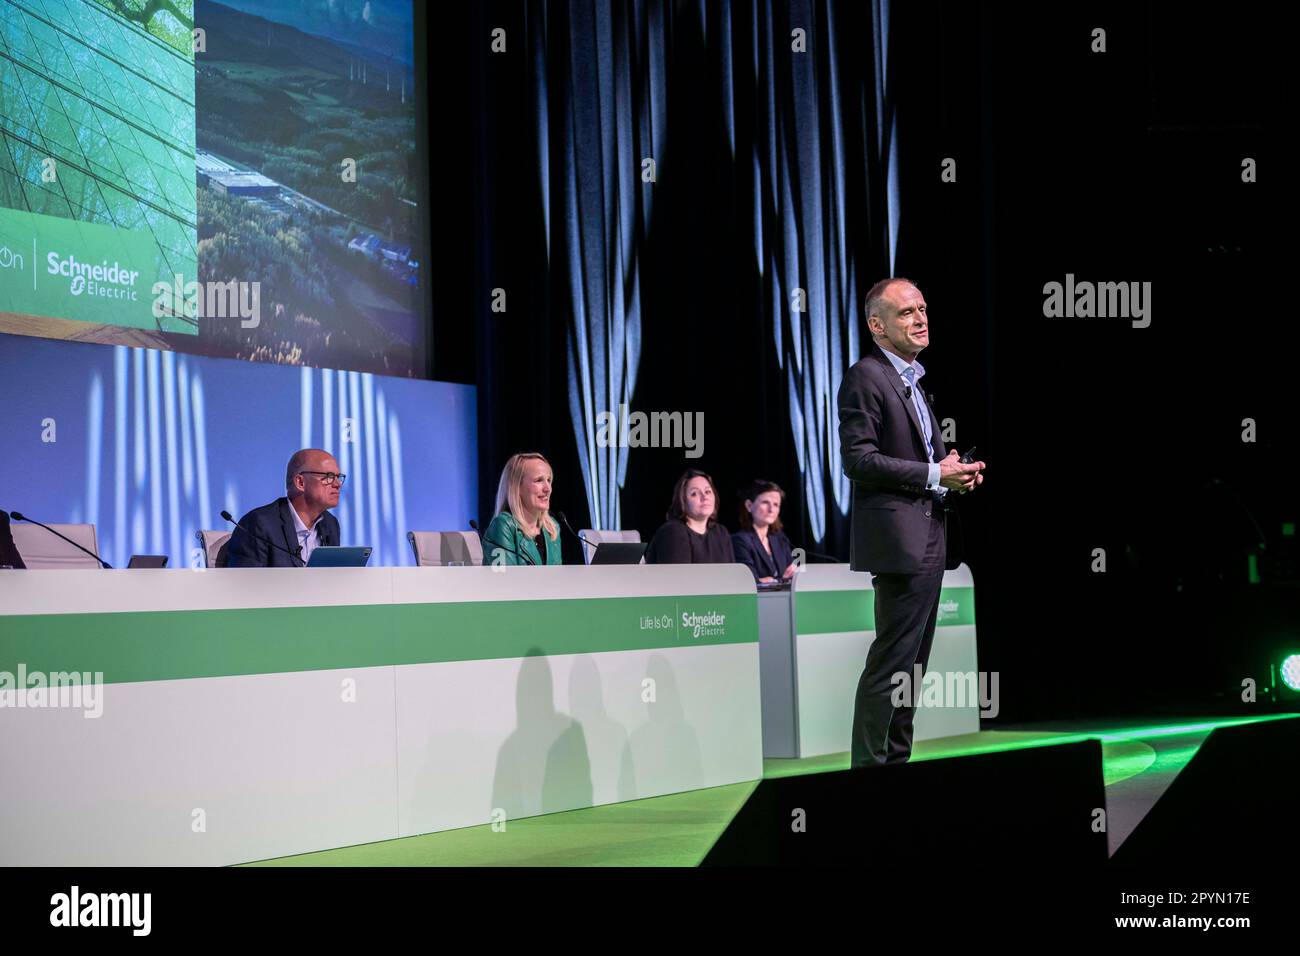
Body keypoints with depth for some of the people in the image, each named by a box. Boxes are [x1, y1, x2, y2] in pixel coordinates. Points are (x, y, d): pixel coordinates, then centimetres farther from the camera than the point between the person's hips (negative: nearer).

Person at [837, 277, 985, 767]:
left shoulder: (910, 379, 20)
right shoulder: (865, 377, -10)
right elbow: (858, 459, -18)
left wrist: (955, 471, 8)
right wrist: (934, 475, -17)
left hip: (929, 538, 10)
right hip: (899, 538, -10)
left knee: (912, 663, 12)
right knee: (891, 662, -10)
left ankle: (896, 760, 18)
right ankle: (869, 766, -6)